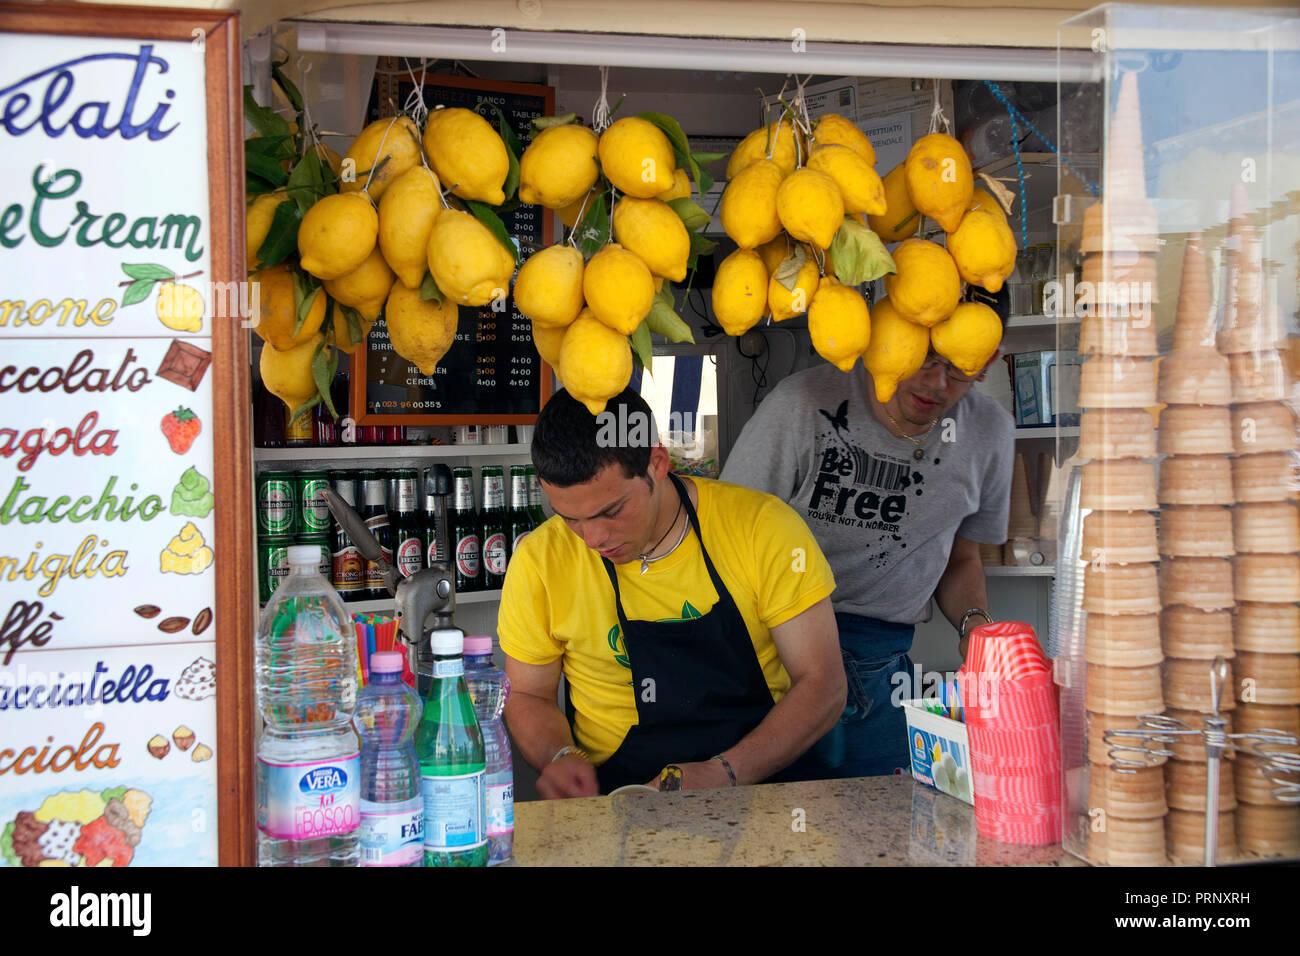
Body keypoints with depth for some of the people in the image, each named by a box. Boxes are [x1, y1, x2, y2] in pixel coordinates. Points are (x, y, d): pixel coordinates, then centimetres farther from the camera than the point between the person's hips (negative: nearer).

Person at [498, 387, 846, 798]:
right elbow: (528, 696, 10)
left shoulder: (763, 527, -9)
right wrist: (559, 756, -12)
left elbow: (823, 684, -7)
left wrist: (726, 773, -20)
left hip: (765, 782, 1)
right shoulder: (538, 562, -5)